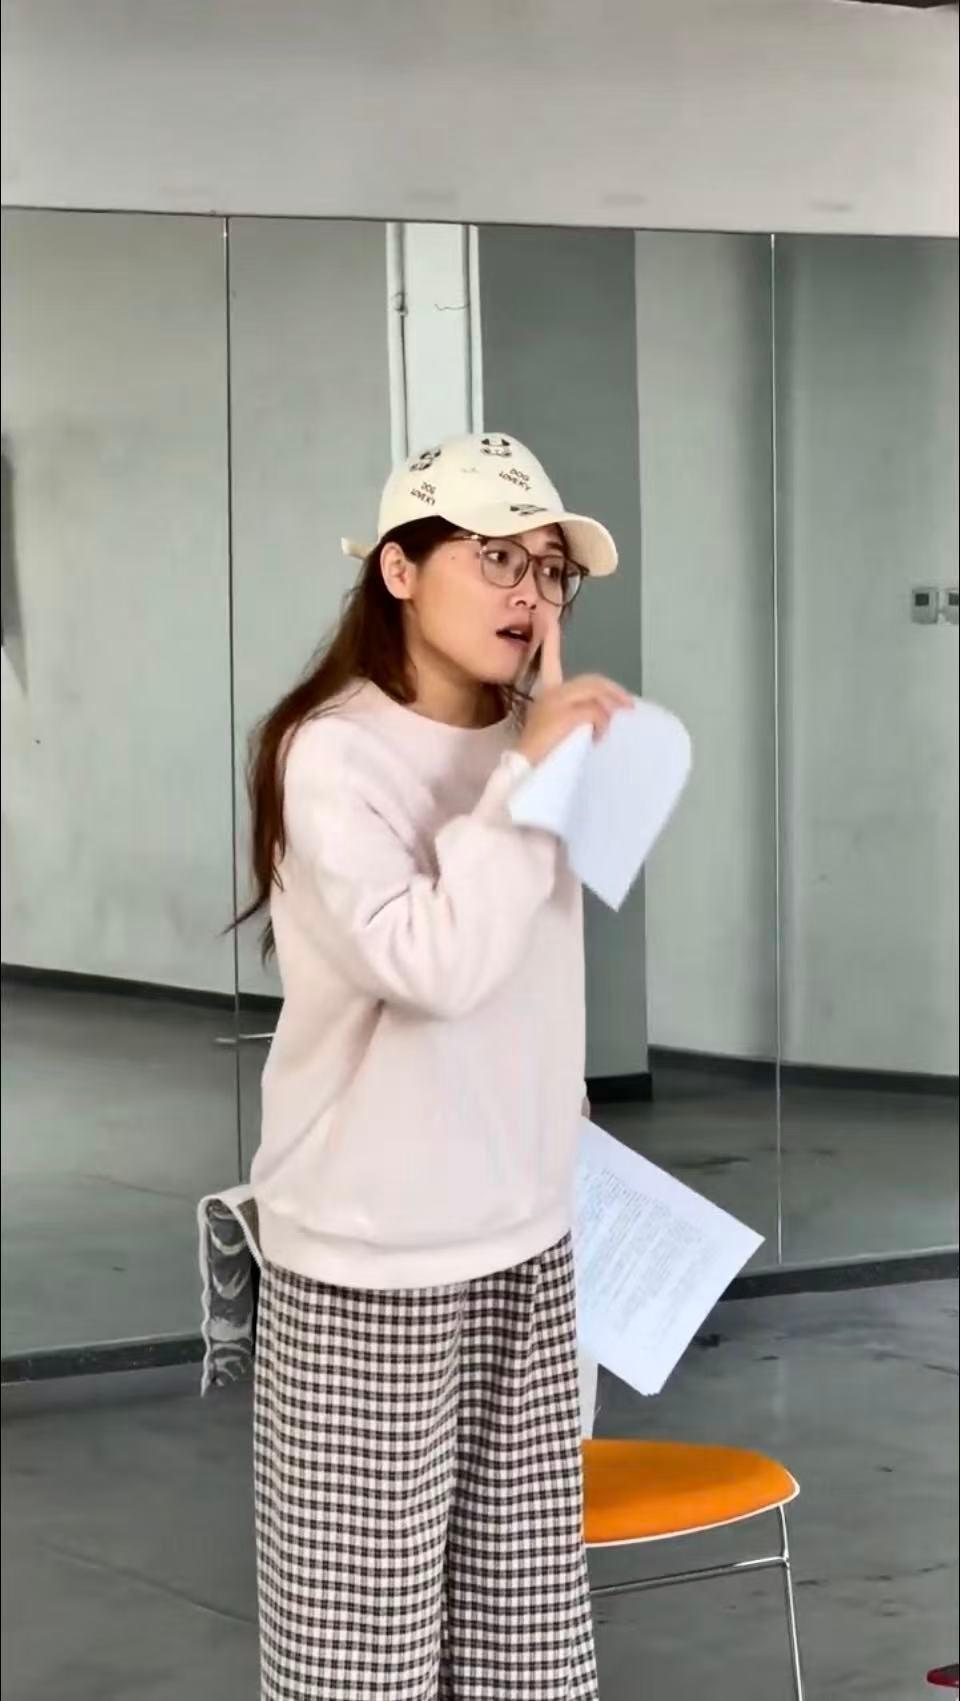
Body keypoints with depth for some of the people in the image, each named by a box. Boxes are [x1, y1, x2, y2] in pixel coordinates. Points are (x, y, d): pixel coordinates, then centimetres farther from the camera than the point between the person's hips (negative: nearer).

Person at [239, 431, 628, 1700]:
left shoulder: (524, 743, 6)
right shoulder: (328, 751, -13)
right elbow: (433, 965, -22)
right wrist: (528, 774, -17)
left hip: (527, 1242, 6)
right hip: (370, 1262, -6)